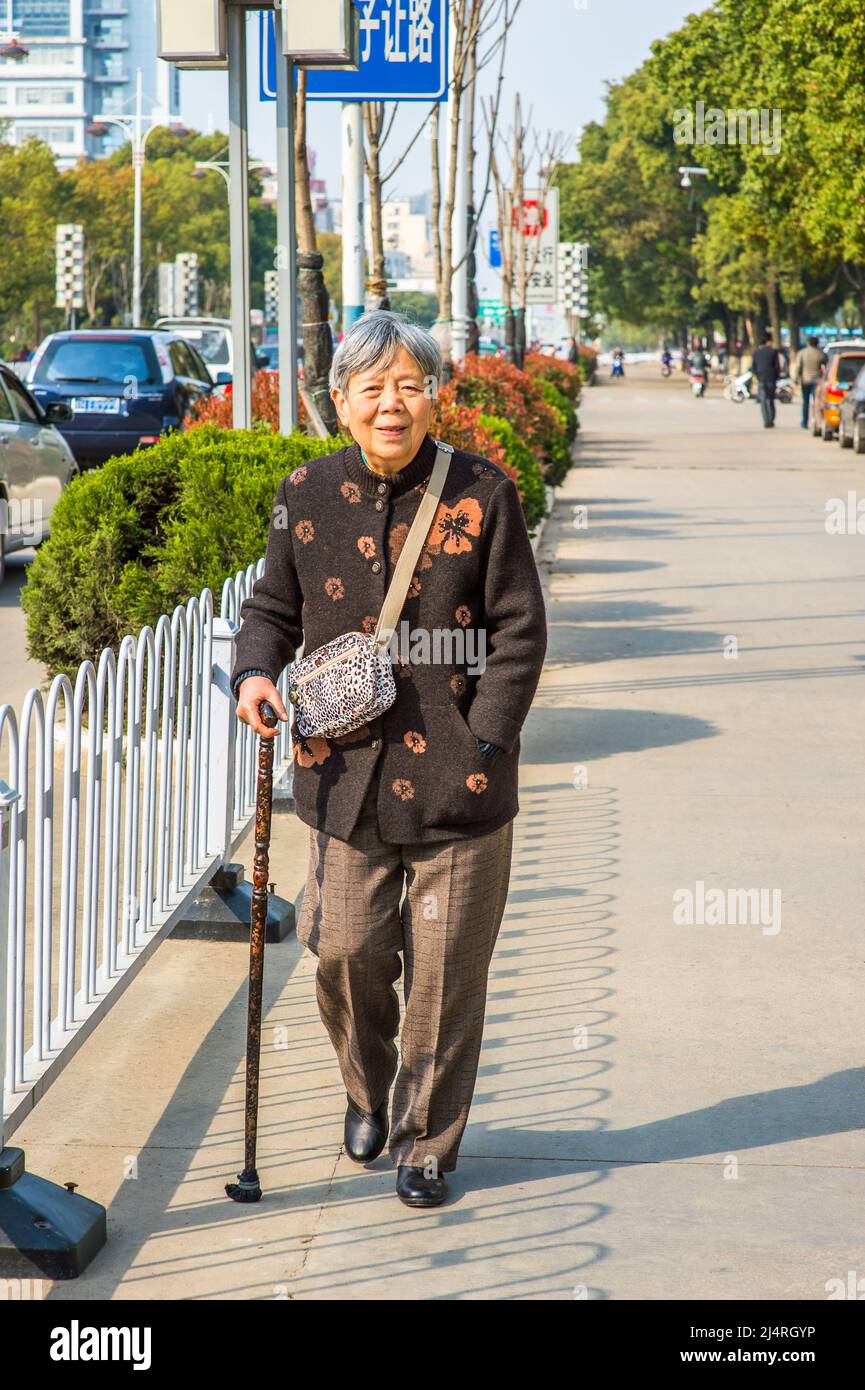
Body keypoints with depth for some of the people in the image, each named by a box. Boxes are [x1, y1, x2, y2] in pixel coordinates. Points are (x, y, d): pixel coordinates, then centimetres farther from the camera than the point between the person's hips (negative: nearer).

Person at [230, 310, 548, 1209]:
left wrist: (483, 743, -9)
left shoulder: (482, 494, -3)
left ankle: (425, 1142, 23)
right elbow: (273, 606, 16)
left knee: (445, 967, 4)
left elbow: (519, 632, -1)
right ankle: (367, 1095, 37)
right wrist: (256, 672, -5)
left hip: (457, 780, -2)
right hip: (345, 774, 2)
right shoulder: (307, 495, 4)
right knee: (346, 951, 7)